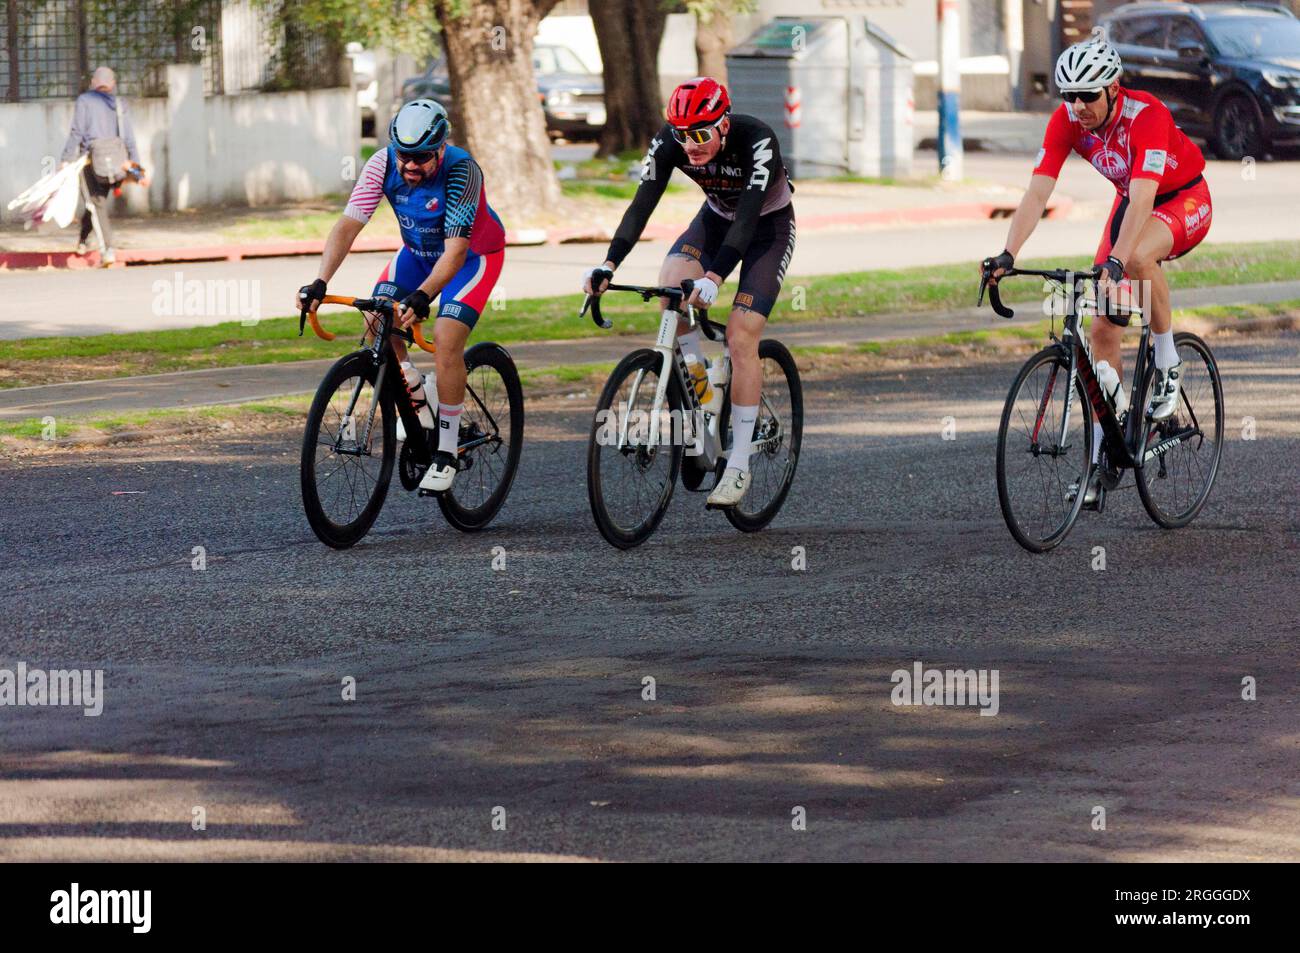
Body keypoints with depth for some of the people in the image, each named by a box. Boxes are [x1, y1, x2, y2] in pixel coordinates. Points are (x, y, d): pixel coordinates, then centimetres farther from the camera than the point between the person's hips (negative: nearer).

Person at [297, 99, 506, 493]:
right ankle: (412, 393, 7)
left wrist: (422, 296, -53)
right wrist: (319, 282, -41)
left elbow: (455, 250, -38)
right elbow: (348, 224, -28)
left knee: (445, 338, -23)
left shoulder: (461, 170, -34)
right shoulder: (384, 164, -23)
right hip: (418, 250, 5)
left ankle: (447, 451, -11)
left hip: (474, 254, -5)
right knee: (378, 316, -19)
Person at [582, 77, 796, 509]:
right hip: (717, 218, 4)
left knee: (741, 338, -16)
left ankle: (739, 467, -10)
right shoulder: (668, 143, -23)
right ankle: (694, 370, -2)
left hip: (768, 225, -4)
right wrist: (608, 265, -41)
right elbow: (642, 205, -27)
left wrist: (714, 279, -54)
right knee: (672, 280, -29)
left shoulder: (758, 141, -35)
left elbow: (747, 217, -42)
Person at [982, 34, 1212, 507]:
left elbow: (1142, 199, -44)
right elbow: (1037, 192, -24)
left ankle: (1168, 366, -16)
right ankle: (1099, 461, 1)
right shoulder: (1066, 121, -20)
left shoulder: (1147, 115, -35)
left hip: (1184, 199, -6)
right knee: (1104, 329, -4)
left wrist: (1116, 261, -57)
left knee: (1139, 256, -39)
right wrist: (1007, 254, -38)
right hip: (1130, 201, 6)